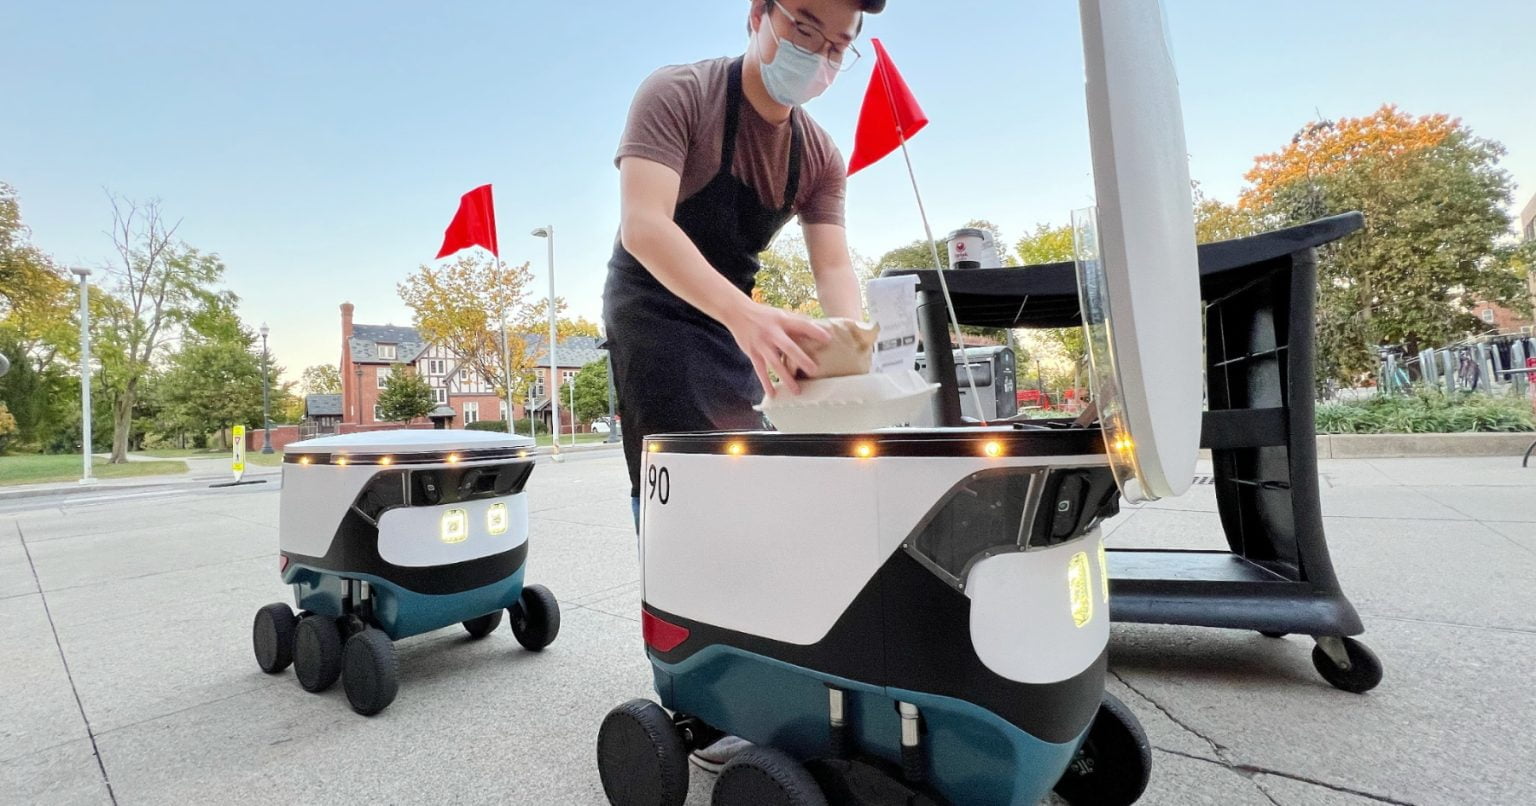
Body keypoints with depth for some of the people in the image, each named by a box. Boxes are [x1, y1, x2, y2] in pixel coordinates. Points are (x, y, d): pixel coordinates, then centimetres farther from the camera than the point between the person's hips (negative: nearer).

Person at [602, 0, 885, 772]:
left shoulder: (821, 155, 0)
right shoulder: (676, 94, -17)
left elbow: (834, 265, -10)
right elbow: (643, 226, -31)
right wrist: (745, 314, -46)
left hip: (730, 317, 6)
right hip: (654, 308, -6)